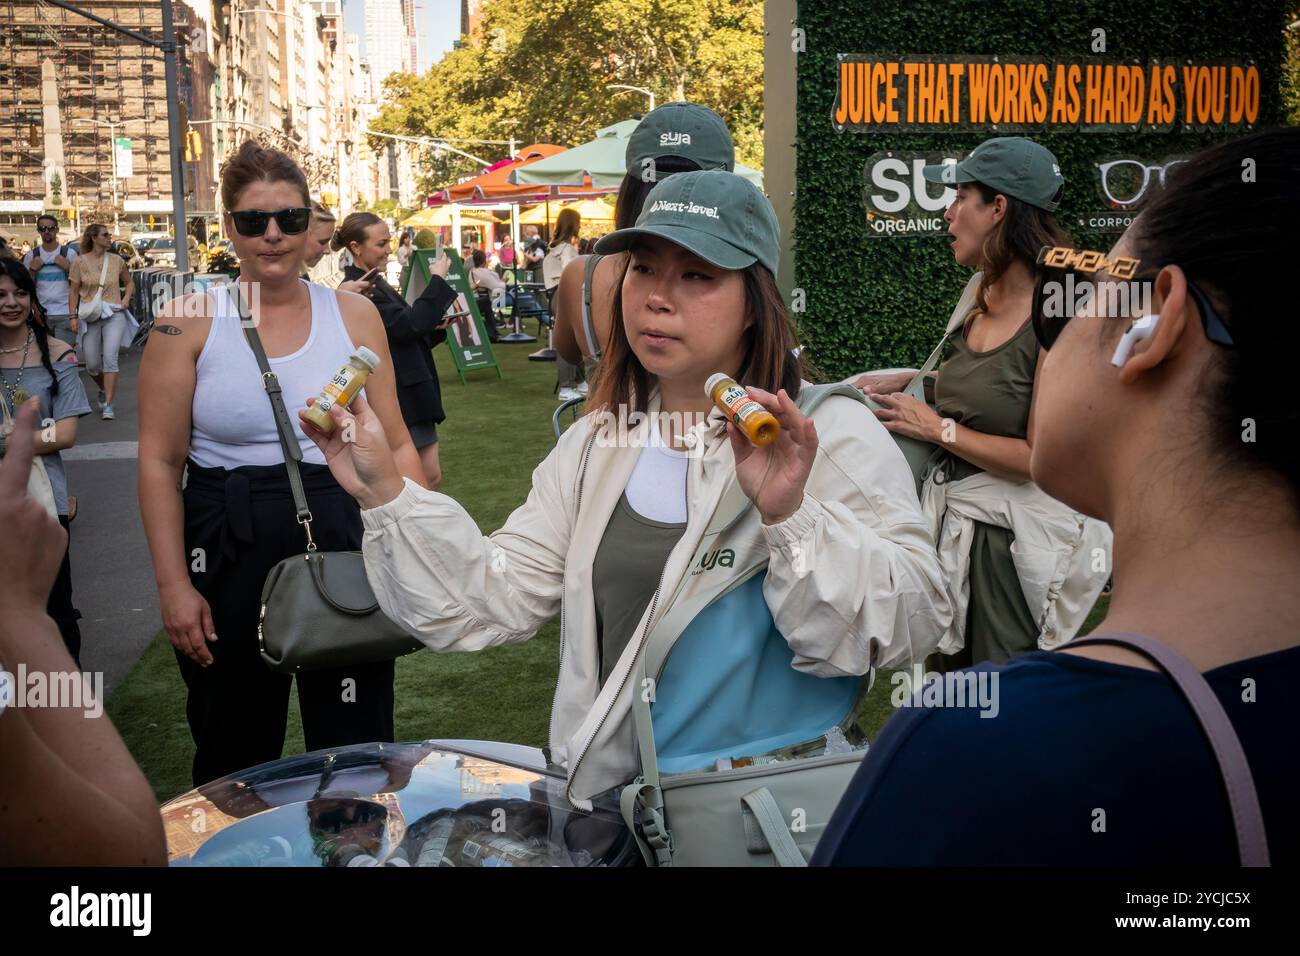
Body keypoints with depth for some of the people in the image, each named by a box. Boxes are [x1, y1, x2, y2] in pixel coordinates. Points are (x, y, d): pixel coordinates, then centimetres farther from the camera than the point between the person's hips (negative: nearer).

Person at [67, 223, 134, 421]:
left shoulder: (116, 260, 5)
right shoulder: (80, 262, 0)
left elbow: (129, 282, 21)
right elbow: (73, 291, 3)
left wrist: (126, 299, 3)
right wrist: (73, 317, -4)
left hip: (114, 315, 0)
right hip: (89, 317, 0)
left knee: (110, 357, -16)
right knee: (92, 365, 4)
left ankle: (108, 405, -13)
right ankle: (104, 389, 36)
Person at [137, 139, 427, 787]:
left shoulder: (353, 315, 3)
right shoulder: (188, 321, -3)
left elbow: (396, 446, 5)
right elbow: (159, 463, -3)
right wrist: (173, 584, -7)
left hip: (343, 542, 1)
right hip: (228, 553, -1)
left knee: (357, 747, 8)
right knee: (234, 757, 15)